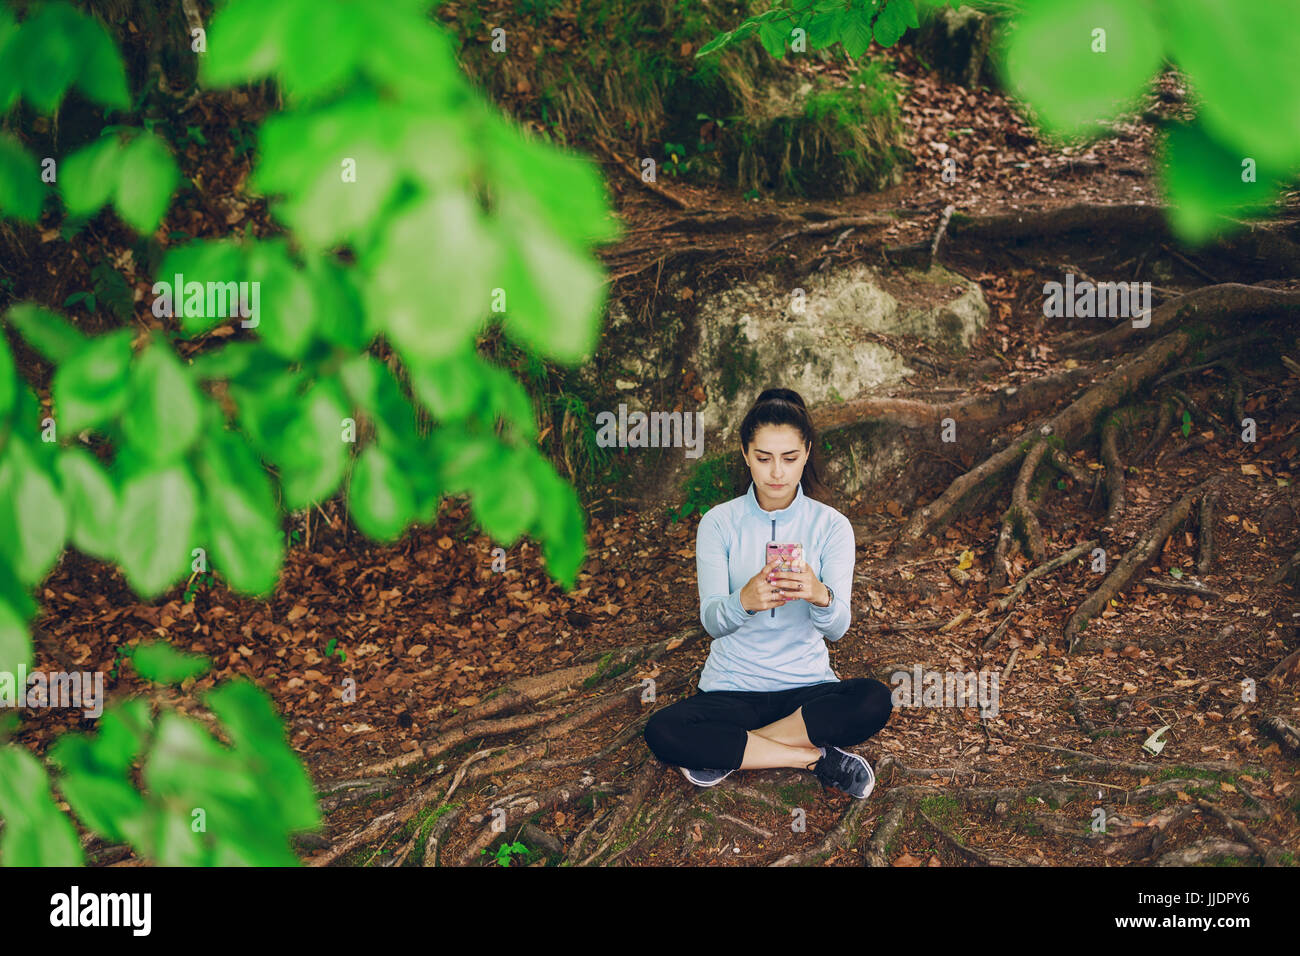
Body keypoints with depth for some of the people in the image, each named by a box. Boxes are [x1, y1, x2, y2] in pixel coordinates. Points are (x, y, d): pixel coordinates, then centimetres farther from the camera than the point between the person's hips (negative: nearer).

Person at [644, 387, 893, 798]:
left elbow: (838, 628, -13)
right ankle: (814, 757, -19)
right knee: (662, 732, -30)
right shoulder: (719, 522, -4)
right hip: (733, 684, 0)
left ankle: (729, 752, -18)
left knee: (874, 701, -32)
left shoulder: (831, 525, -3)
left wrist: (821, 596, -38)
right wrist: (744, 601, -38)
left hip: (807, 683, 0)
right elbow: (711, 621, -14)